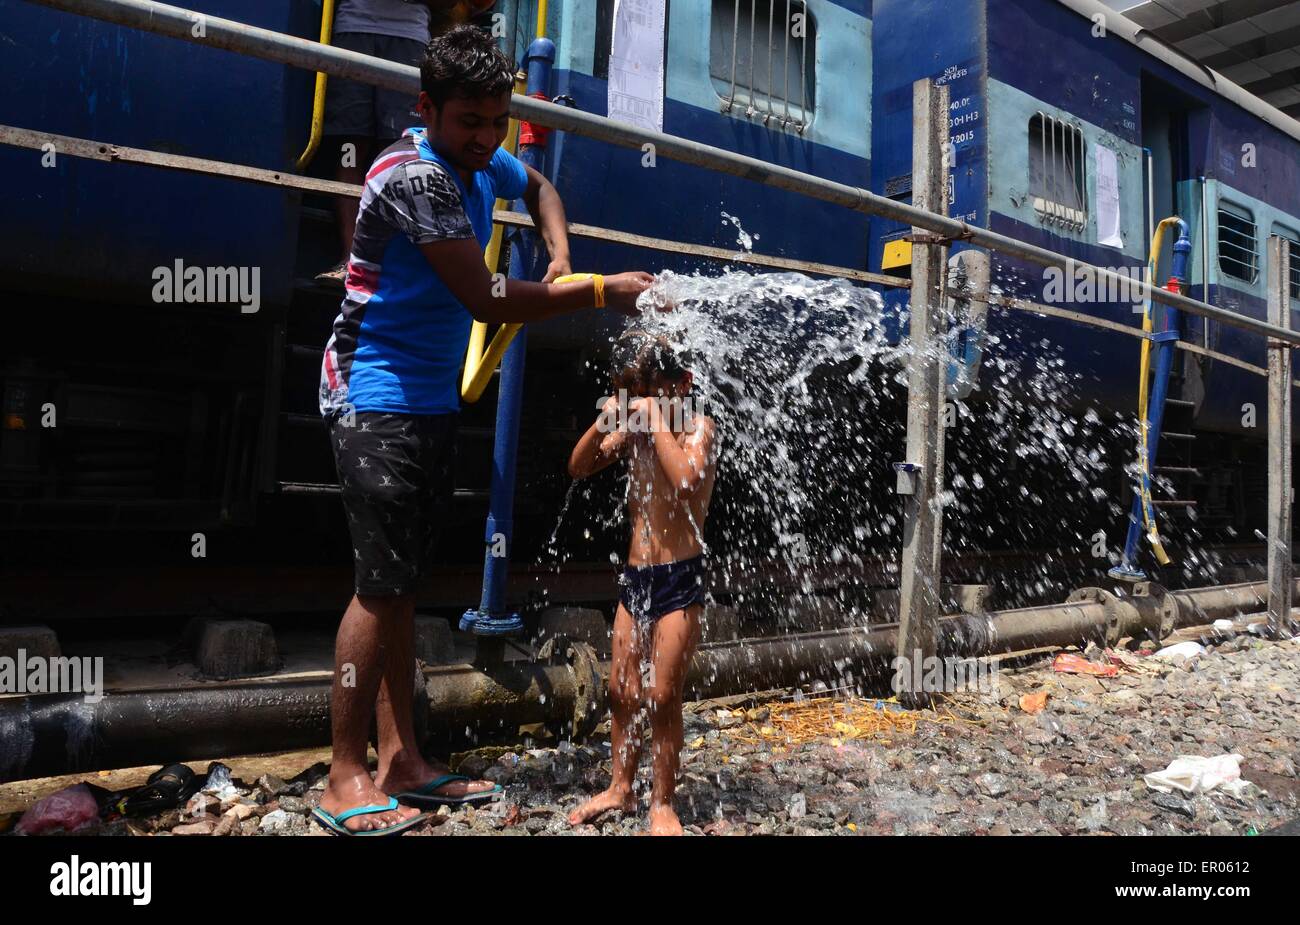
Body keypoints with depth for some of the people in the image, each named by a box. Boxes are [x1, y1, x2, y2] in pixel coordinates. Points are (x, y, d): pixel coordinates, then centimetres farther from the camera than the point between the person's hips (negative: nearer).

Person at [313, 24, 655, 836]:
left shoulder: (486, 162, 9)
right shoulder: (414, 175, -18)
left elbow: (538, 186, 32)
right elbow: (486, 300, -21)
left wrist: (561, 255, 13)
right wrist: (600, 293, -15)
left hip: (433, 400, 9)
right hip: (376, 398, -8)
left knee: (404, 584, 9)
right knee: (382, 586, -9)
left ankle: (401, 761, 18)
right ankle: (345, 779, 5)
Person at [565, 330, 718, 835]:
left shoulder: (697, 426, -9)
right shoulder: (632, 429, 8)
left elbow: (687, 480, -28)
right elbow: (579, 468, 7)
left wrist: (658, 420, -22)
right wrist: (603, 421, -7)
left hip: (679, 579, -6)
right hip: (635, 575, 6)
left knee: (662, 694, -2)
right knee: (621, 690, 12)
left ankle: (662, 803, 14)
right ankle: (620, 788, 28)